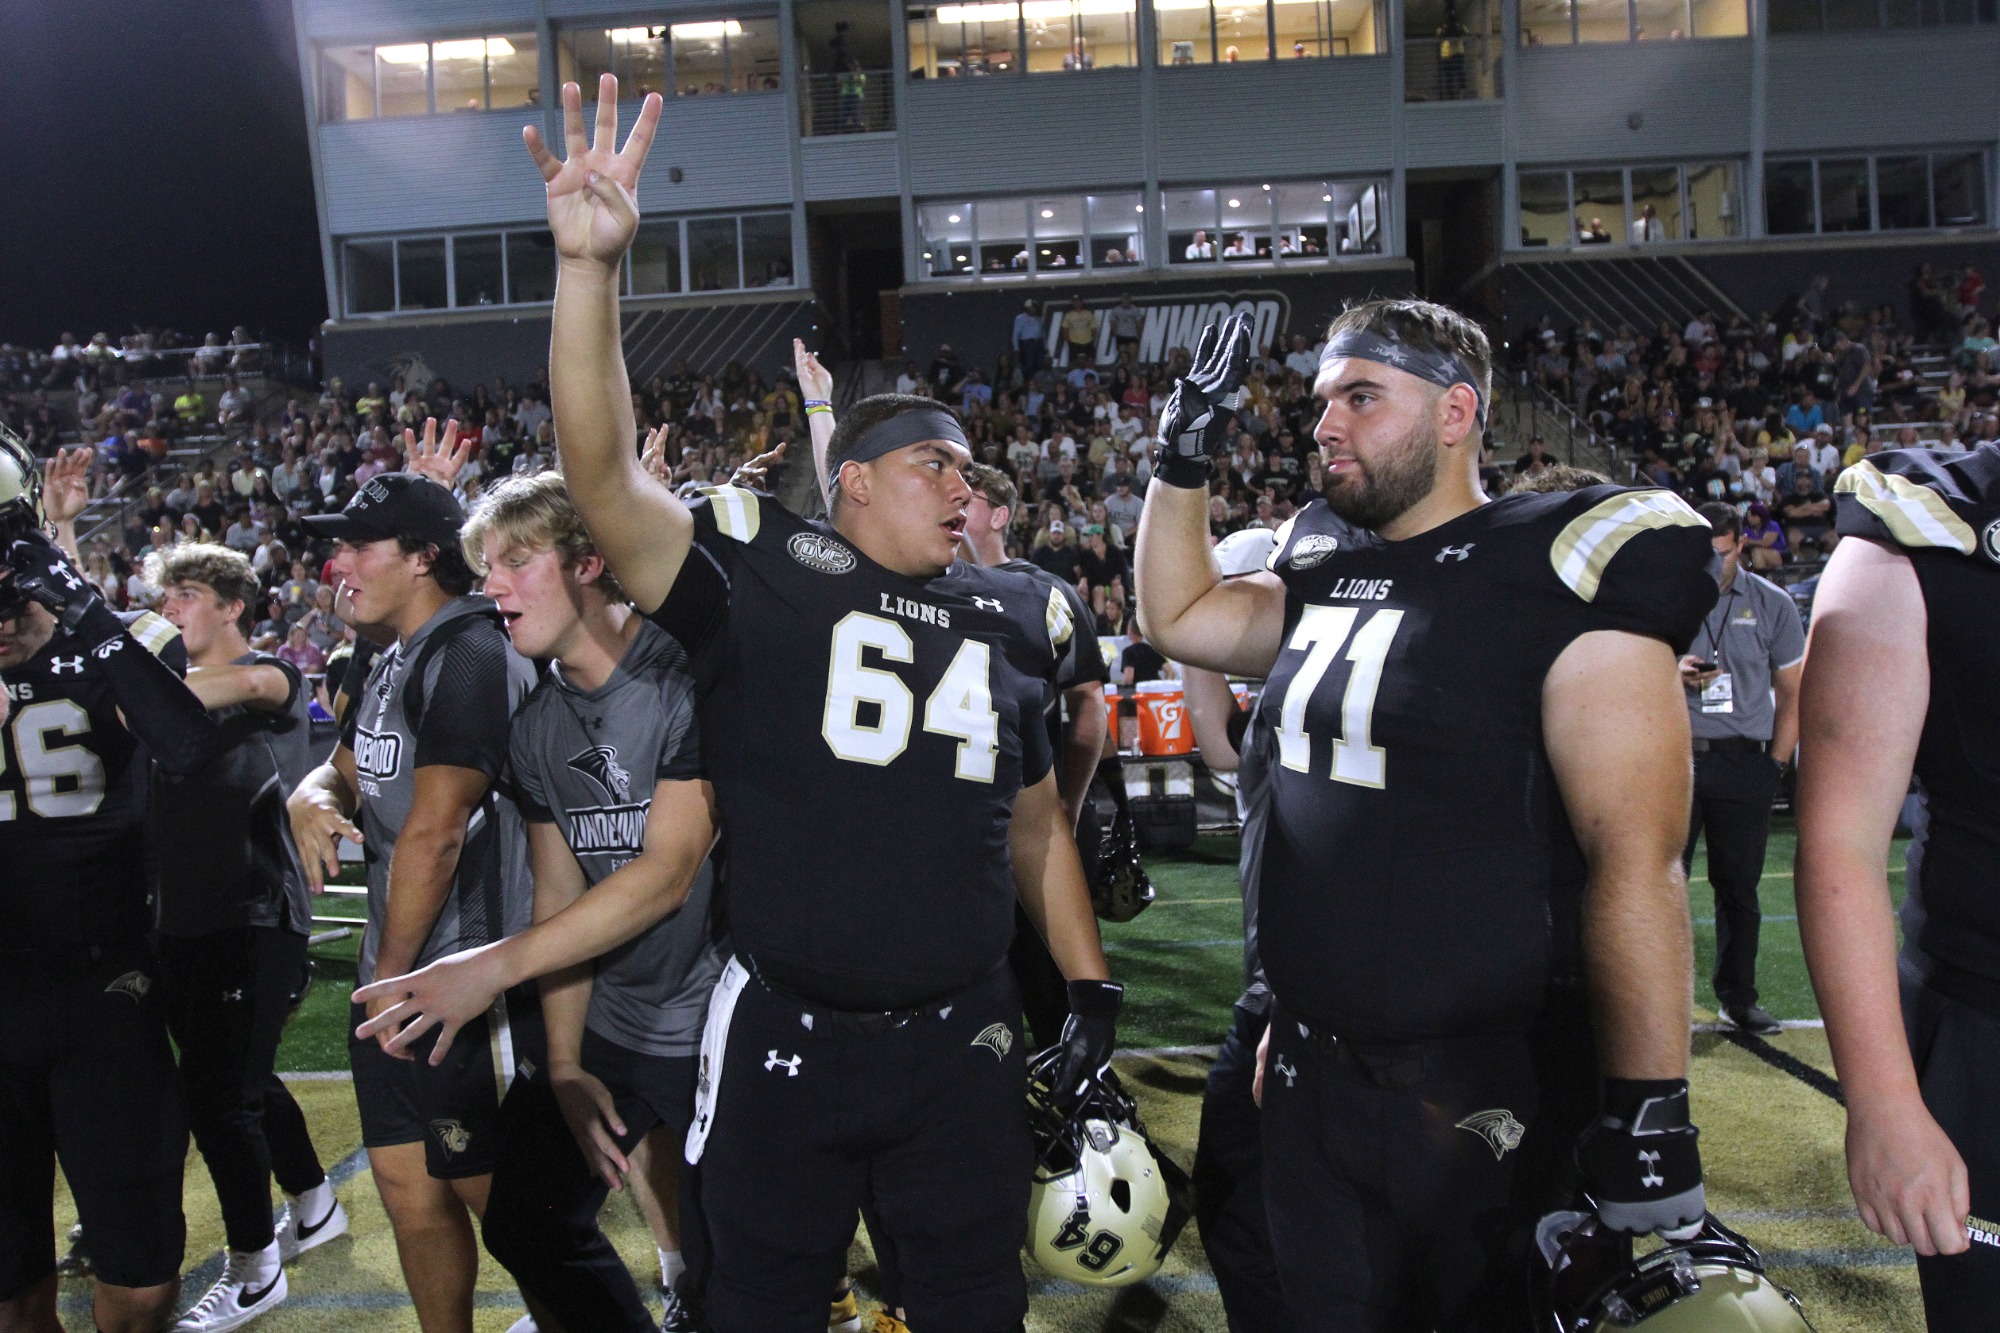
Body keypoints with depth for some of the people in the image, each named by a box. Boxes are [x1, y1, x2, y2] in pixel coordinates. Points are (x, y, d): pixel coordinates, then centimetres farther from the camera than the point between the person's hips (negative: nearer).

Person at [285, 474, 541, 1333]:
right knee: (410, 1190, 17)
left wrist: (394, 972, -10)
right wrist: (313, 798, -1)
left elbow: (434, 832, -19)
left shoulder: (473, 656, -17)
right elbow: (341, 772, 24)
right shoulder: (394, 664, 14)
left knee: (501, 1198, 3)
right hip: (395, 975, 9)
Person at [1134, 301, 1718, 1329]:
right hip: (1311, 1077, 7)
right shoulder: (1322, 567, 6)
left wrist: (1647, 1119, -22)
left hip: (1491, 1097, -7)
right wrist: (1185, 452, 10)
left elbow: (1636, 858, -20)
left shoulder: (1558, 572, -16)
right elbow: (1177, 617, 22)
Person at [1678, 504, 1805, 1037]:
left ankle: (1737, 996, 20)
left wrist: (1777, 763, 2)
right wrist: (1672, 675, -14)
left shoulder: (1773, 603, 6)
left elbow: (1792, 691, 9)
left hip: (1744, 762, 1)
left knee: (1740, 886, 7)